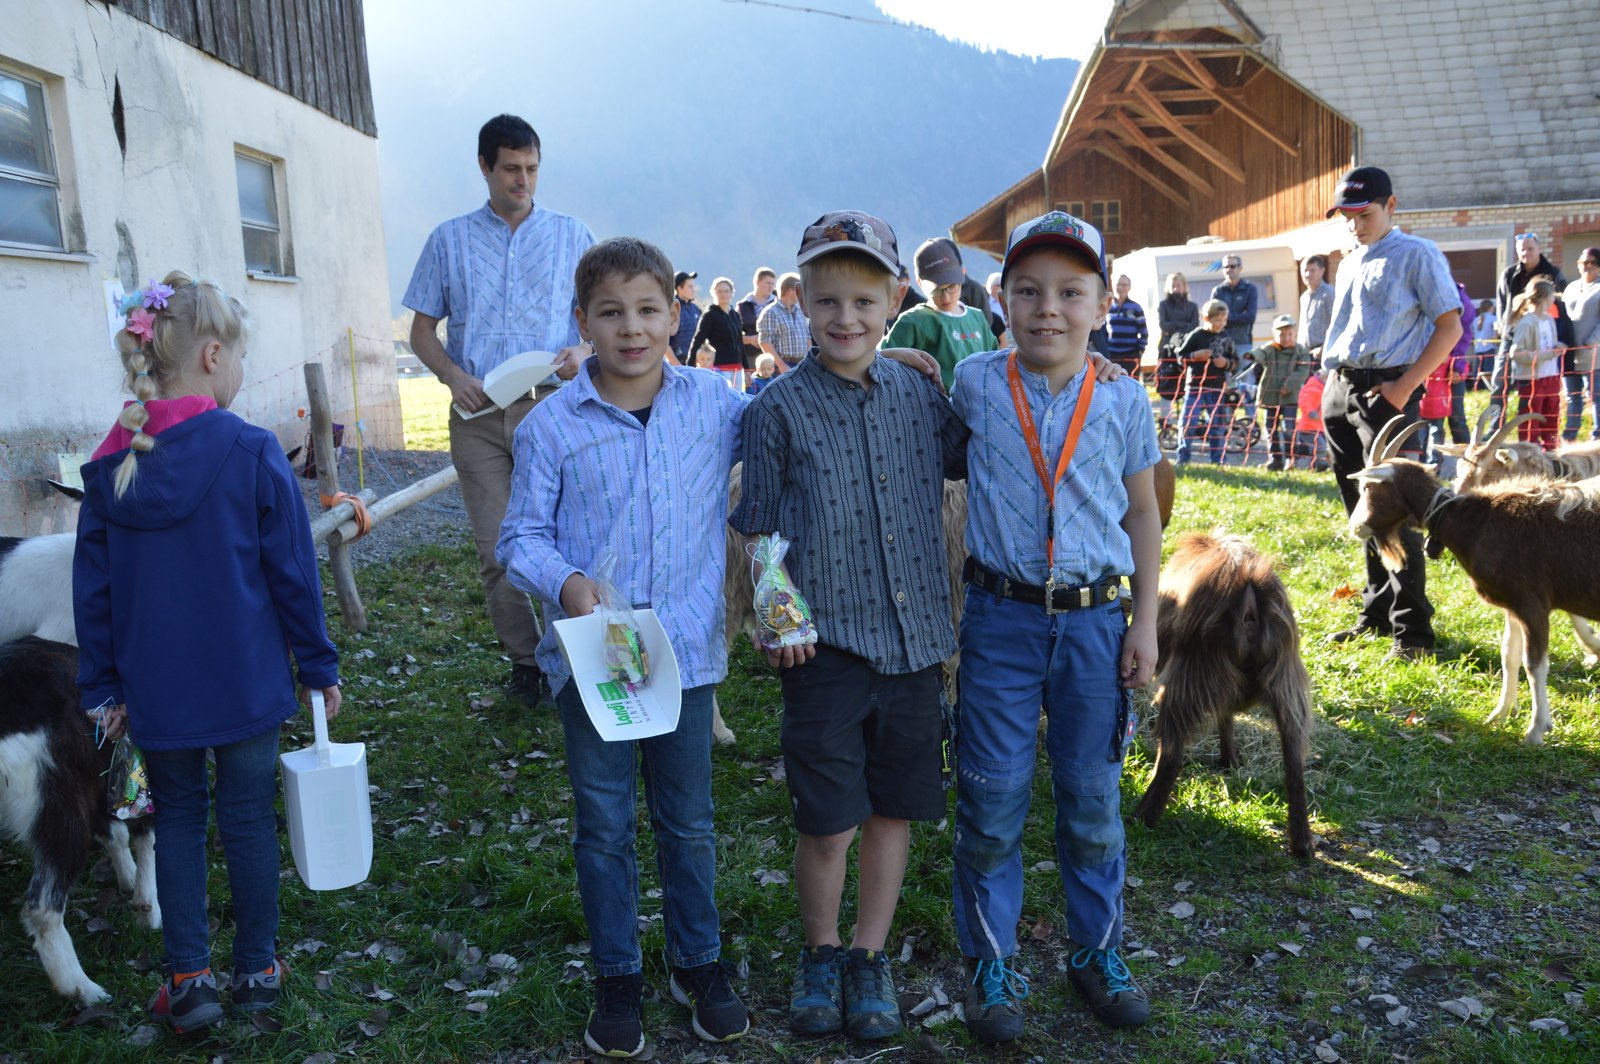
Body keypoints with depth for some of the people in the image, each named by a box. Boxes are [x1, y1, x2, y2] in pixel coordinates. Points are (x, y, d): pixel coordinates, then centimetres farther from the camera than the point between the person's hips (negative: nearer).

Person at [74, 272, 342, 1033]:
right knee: (248, 819, 11)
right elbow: (292, 572, -10)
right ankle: (256, 972, 24)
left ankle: (188, 979, 19)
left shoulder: (111, 464, -2)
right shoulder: (252, 451, -14)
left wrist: (102, 687, 12)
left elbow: (92, 588, 3)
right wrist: (319, 667, 0)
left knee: (178, 820, 17)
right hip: (245, 682, -2)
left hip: (155, 691, 3)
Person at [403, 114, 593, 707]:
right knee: (495, 547, 0)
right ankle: (524, 661, 13)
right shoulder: (450, 240, 14)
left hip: (551, 407, -1)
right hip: (478, 414, 1)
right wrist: (453, 376, -6)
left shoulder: (572, 236, 12)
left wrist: (584, 350, -10)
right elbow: (422, 330, 14)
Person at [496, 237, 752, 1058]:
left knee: (689, 821, 16)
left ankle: (698, 963, 36)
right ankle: (616, 978, 31)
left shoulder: (715, 406, -1)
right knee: (603, 826, 12)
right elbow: (521, 536, -2)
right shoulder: (550, 426, -6)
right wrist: (564, 581, -20)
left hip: (687, 650, 1)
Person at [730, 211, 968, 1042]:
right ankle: (819, 953, 30)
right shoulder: (781, 406, -5)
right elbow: (760, 529, 0)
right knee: (827, 822, 3)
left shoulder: (919, 396, 4)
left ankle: (870, 956, 33)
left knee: (893, 809, 13)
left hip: (914, 638, 3)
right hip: (826, 641, -3)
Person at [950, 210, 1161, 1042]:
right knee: (992, 801, 6)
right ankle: (990, 963, 24)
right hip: (1001, 615, -1)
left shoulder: (1124, 401, 0)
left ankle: (1096, 951, 33)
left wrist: (1145, 621, 4)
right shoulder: (974, 385, -3)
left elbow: (1141, 513, 7)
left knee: (1093, 800, 12)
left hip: (1094, 620, 1)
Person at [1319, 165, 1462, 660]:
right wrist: (1332, 381, 12)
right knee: (1360, 510, 11)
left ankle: (1412, 629, -3)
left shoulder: (1417, 255, -2)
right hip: (1338, 391, 7)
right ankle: (1377, 614, 21)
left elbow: (1450, 326, -7)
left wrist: (1404, 387, -15)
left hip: (1385, 390, -7)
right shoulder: (1349, 265, 20)